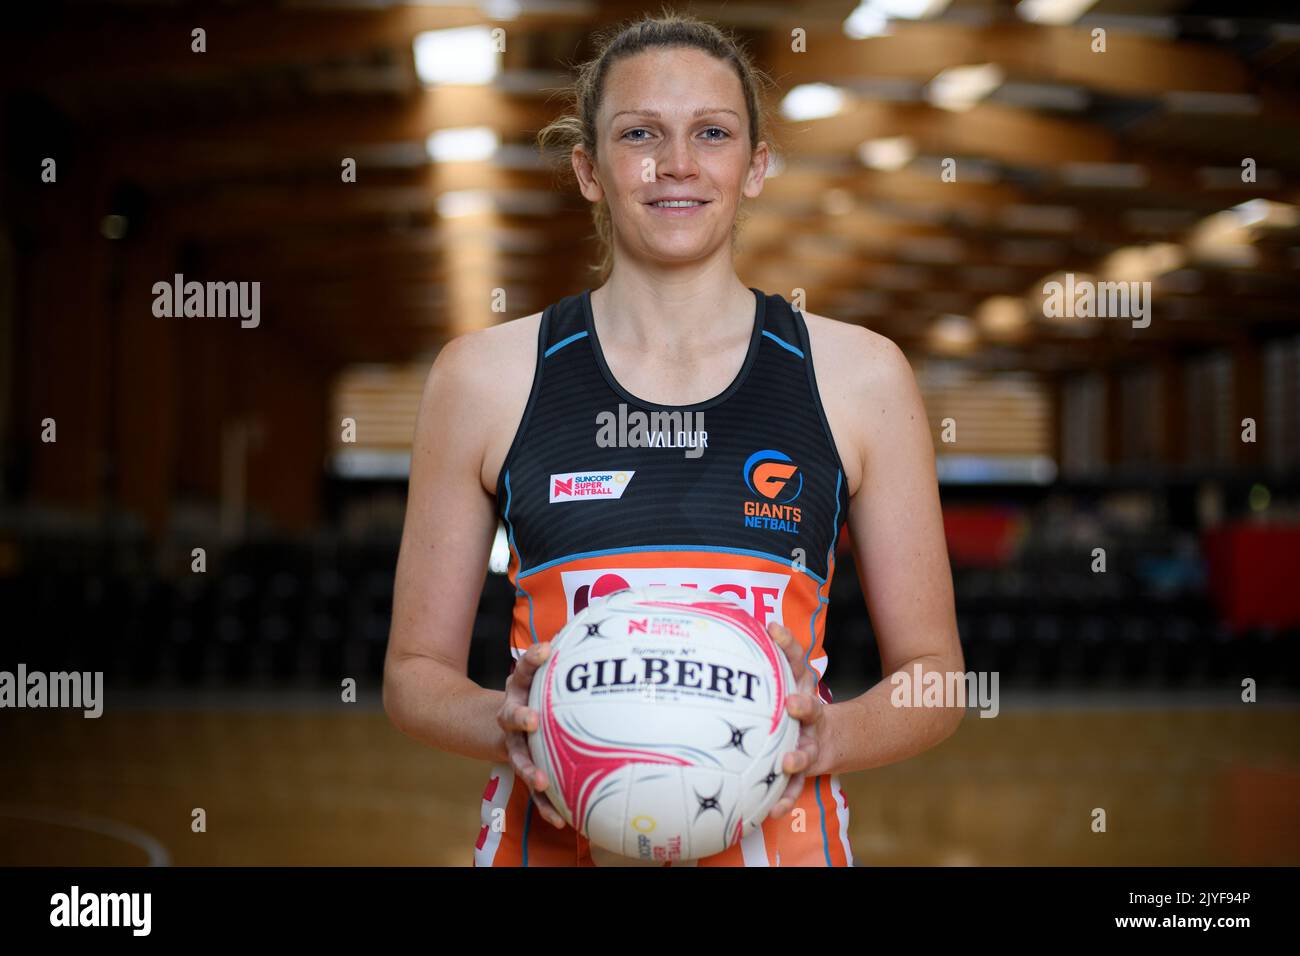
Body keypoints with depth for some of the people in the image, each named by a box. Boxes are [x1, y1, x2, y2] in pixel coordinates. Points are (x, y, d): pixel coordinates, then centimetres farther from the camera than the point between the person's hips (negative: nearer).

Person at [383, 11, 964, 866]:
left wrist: (827, 737, -13)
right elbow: (415, 671, 6)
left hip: (779, 835, 0)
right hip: (549, 835, 0)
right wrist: (504, 725, -13)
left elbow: (933, 673, 5)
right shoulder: (485, 377, 0)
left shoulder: (862, 376, 1)